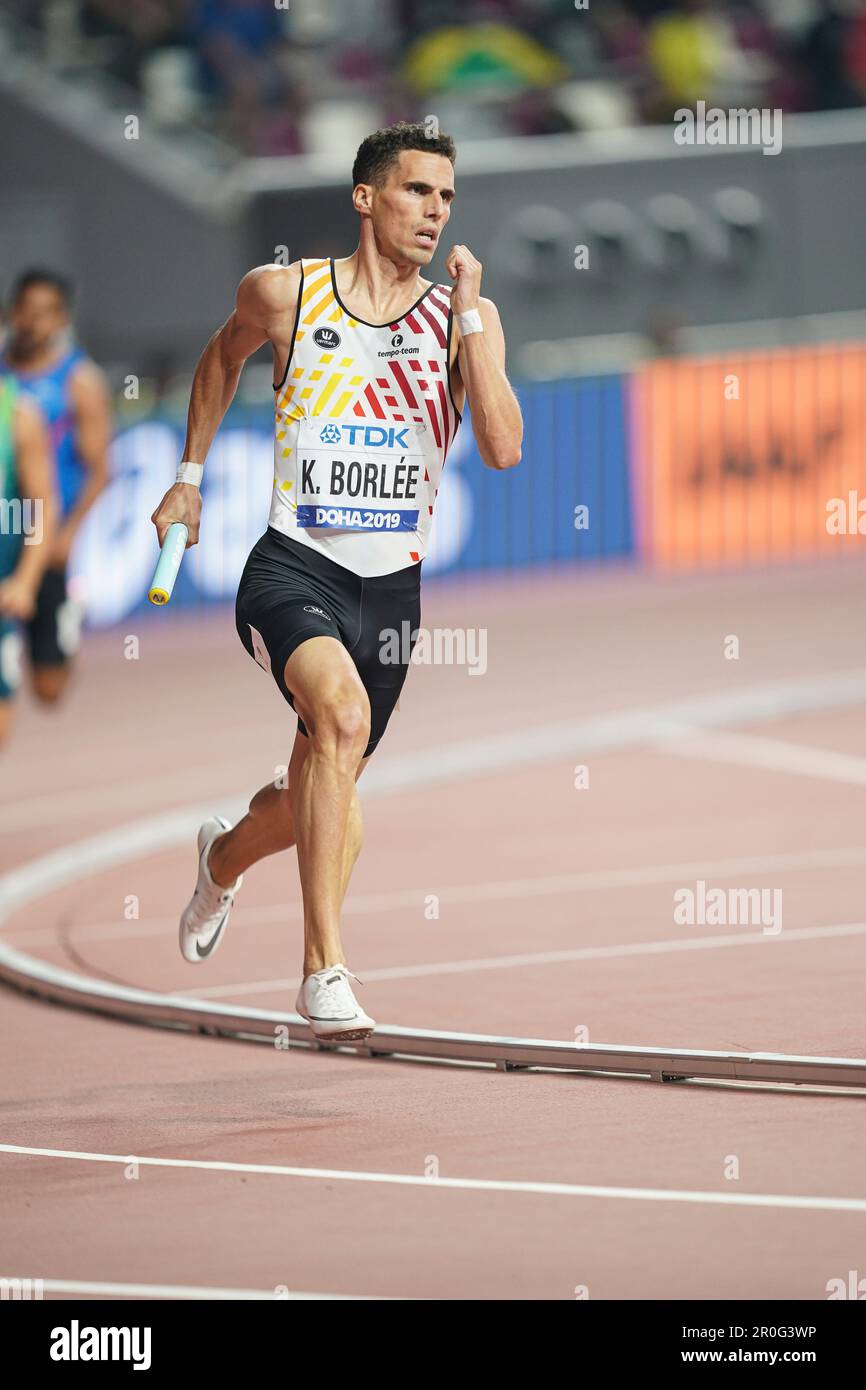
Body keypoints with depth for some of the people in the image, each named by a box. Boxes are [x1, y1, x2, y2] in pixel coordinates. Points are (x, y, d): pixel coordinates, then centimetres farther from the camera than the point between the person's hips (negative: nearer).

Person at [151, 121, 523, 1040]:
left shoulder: (464, 317, 1)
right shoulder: (285, 294, -1)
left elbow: (504, 449, -13)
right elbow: (224, 354, 22)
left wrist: (467, 318, -15)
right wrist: (189, 475, 22)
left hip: (391, 587, 3)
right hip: (291, 569, -3)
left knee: (320, 795, 17)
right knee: (343, 714, -32)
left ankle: (226, 855, 55)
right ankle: (324, 967, -29)